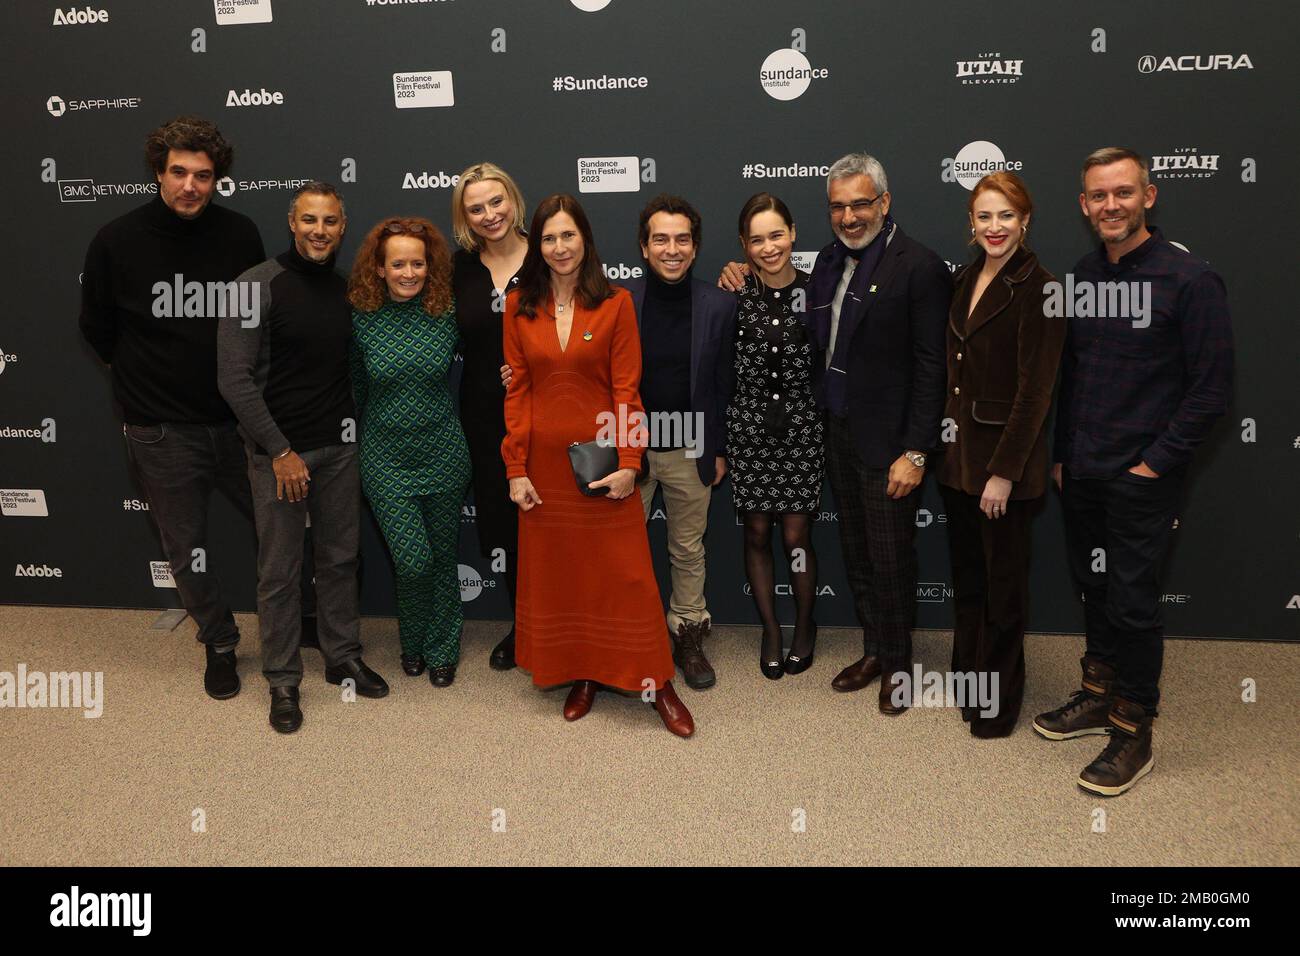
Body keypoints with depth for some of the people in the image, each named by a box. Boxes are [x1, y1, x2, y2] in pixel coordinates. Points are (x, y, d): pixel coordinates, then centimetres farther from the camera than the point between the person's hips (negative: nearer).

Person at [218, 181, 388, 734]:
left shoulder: (347, 289, 6)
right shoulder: (259, 286, -11)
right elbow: (235, 378, -15)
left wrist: (354, 429, 5)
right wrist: (280, 450, -16)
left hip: (339, 446, 5)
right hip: (279, 449, -5)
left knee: (340, 558, 13)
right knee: (280, 569, 4)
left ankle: (343, 658, 30)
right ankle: (283, 681, 19)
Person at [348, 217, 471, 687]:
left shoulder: (447, 314, -7)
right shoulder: (361, 318, -8)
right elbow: (356, 385, 5)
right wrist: (370, 430, 11)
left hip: (443, 451, 1)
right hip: (385, 455, -1)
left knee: (442, 555, 11)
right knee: (413, 560, -6)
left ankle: (442, 649, 32)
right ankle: (412, 642, 24)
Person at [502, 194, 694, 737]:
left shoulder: (616, 303, -4)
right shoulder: (519, 306, 3)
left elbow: (626, 389, -6)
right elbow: (516, 391, 1)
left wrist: (628, 463, -13)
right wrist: (516, 469, -4)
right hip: (545, 462, 3)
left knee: (627, 574, 1)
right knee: (556, 573, 11)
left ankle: (657, 684, 13)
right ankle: (579, 677, 26)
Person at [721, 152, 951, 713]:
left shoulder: (919, 268, -13)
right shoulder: (830, 260, 9)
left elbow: (930, 367, -15)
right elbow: (811, 335, 11)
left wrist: (915, 452, -18)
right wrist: (748, 285, 2)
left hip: (887, 439, -7)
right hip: (838, 430, 7)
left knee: (891, 559, 4)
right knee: (856, 554, 17)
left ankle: (897, 663, 25)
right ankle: (874, 651, 34)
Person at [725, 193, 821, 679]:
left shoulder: (814, 291, -4)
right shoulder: (734, 295, -3)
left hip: (801, 429, -1)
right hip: (748, 430, 1)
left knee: (797, 537, 3)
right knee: (757, 535, 9)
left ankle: (804, 626, 27)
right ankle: (770, 630, 27)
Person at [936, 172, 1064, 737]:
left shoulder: (1037, 288, -14)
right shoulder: (966, 280, 9)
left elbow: (1035, 390, -17)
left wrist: (1004, 471, -18)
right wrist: (944, 438, 8)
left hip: (1005, 456, -7)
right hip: (958, 449, 7)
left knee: (1003, 581, 7)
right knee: (966, 573, 18)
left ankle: (1000, 700, 23)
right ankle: (967, 674, 35)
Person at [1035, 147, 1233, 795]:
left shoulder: (1189, 279, -11)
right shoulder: (1083, 276, 8)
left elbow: (1211, 388, -11)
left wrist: (1155, 464, -12)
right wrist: (1061, 455, 12)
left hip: (1141, 479, -6)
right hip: (1082, 474, 6)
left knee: (1132, 603, 0)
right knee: (1094, 590, 16)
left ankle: (1133, 733, 16)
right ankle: (1100, 696, 33)